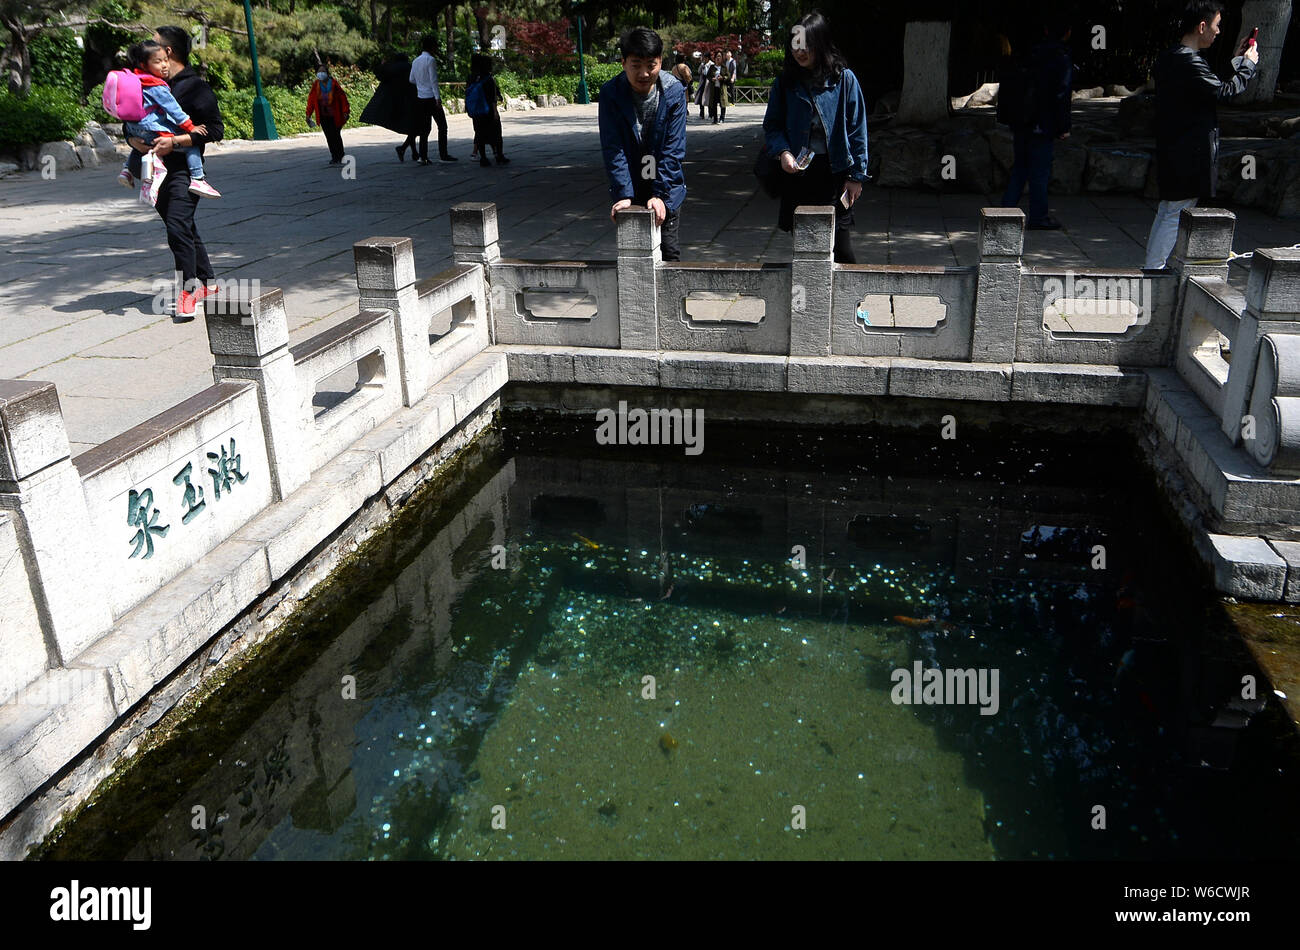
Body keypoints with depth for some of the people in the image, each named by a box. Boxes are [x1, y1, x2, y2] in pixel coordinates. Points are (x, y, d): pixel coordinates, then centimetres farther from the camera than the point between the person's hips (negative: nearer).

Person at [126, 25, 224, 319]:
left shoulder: (195, 87, -5)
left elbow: (215, 129, -13)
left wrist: (174, 141, -19)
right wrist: (134, 140, -4)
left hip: (184, 168, -8)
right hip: (157, 170, 8)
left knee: (178, 226, -17)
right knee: (185, 228, 13)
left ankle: (189, 290, -11)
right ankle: (208, 282, 24)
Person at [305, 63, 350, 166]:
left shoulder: (333, 84, -10)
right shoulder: (315, 85, -1)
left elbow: (342, 97, -7)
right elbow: (311, 100, 4)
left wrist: (346, 112, -12)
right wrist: (308, 114, 3)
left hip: (334, 116, -3)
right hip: (323, 116, 3)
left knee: (336, 136, -5)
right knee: (329, 137, 5)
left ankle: (340, 157, 6)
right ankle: (334, 157, 17)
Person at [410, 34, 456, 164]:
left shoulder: (416, 61, 13)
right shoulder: (431, 60, -10)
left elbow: (411, 79, 18)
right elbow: (433, 80, -16)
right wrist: (437, 97, -18)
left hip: (420, 98, 7)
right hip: (431, 97, -7)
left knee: (424, 128, 7)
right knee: (442, 125, 2)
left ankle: (423, 156, 1)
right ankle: (443, 155, 0)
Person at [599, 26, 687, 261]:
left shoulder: (674, 91, -12)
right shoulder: (610, 93, -12)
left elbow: (674, 149, -14)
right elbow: (613, 150, -14)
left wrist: (661, 194, -21)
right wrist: (623, 195, -22)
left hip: (666, 189, 0)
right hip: (629, 190, 0)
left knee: (669, 249, 1)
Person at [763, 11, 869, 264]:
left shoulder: (843, 78, -1)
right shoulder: (785, 81, 6)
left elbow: (857, 129, 0)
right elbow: (772, 125, 10)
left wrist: (856, 176, -4)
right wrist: (783, 151, -11)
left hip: (834, 173, -2)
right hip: (797, 173, 3)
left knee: (839, 243, -8)